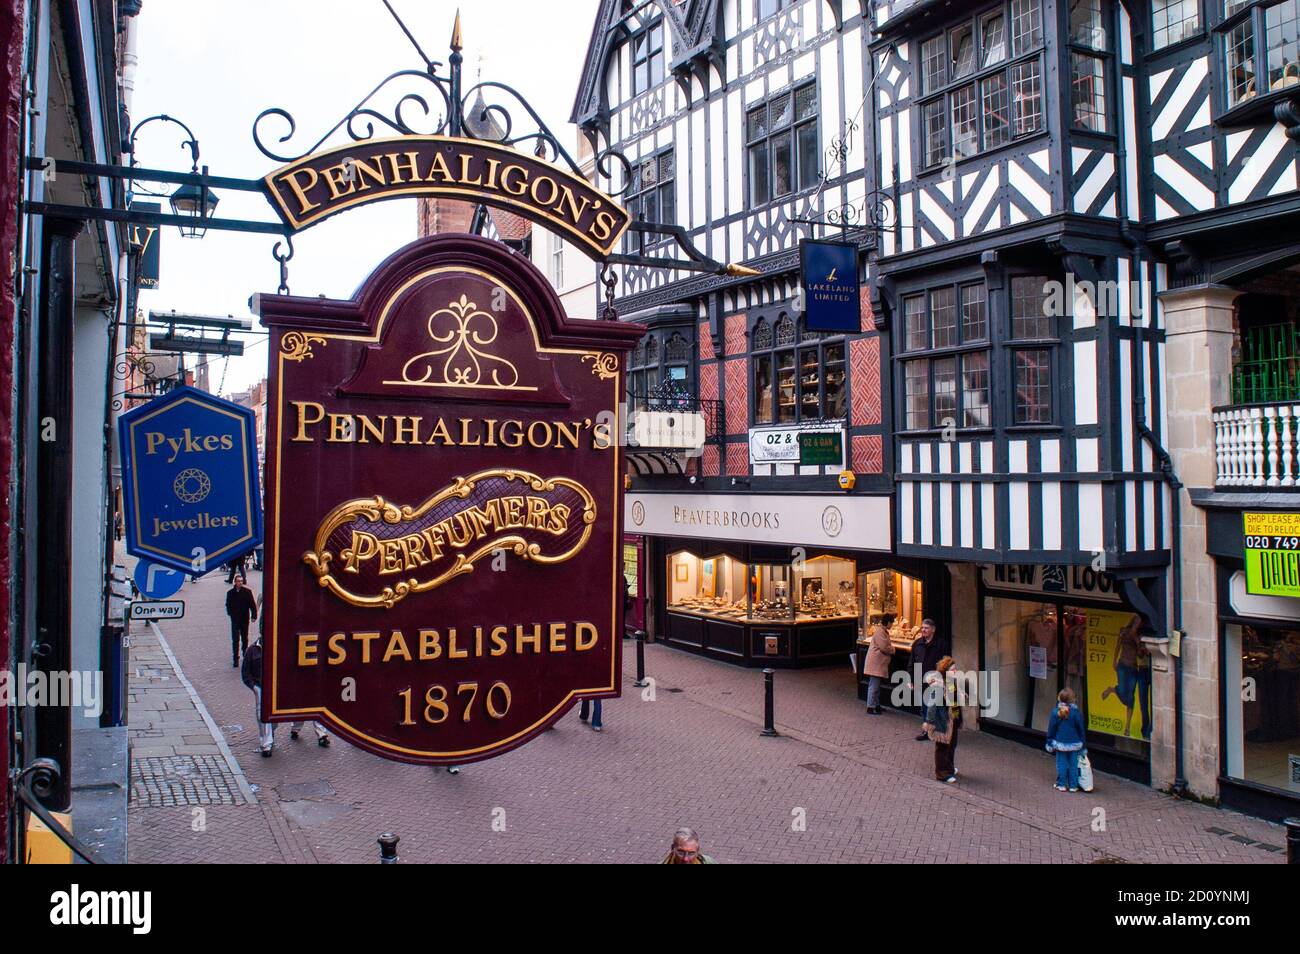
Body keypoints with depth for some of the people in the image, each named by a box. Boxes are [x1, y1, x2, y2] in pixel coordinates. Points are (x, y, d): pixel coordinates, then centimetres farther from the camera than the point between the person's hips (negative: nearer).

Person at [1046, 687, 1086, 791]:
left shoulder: (1055, 712, -7)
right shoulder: (1076, 712, -8)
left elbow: (1051, 729, -1)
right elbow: (1081, 729, 0)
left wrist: (1050, 742, 9)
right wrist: (1081, 743, 11)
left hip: (1060, 743, 0)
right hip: (1074, 744, 0)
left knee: (1061, 763, 8)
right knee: (1073, 764, 8)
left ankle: (1061, 785, 11)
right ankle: (1073, 786, 13)